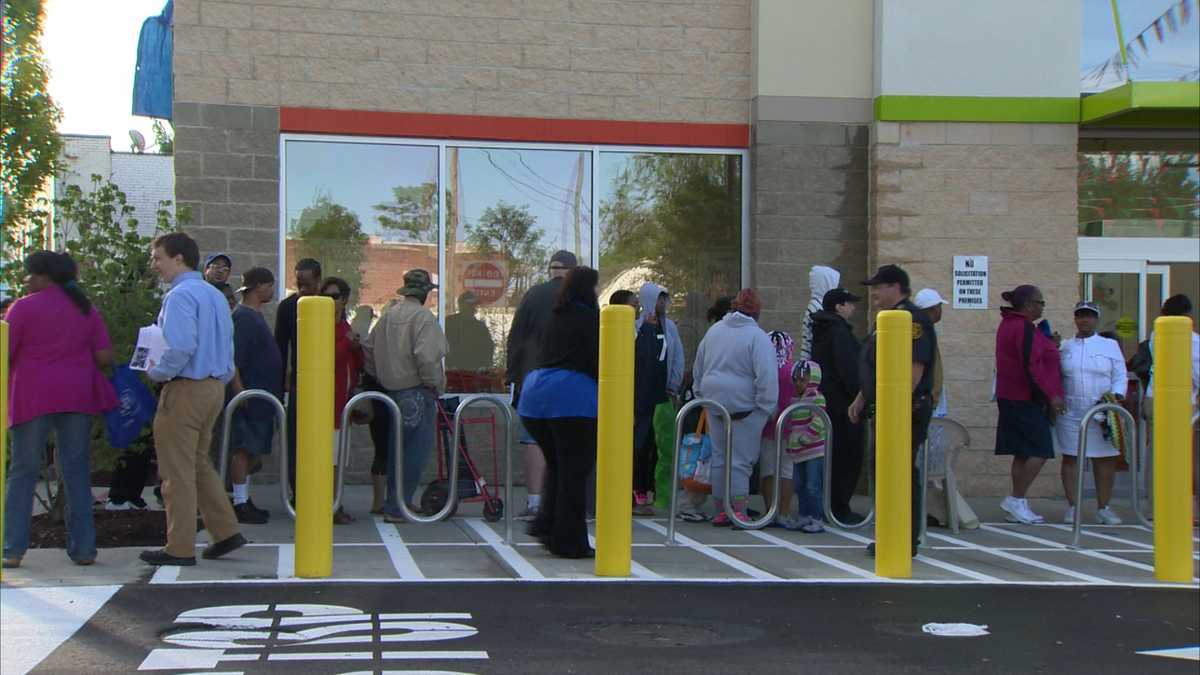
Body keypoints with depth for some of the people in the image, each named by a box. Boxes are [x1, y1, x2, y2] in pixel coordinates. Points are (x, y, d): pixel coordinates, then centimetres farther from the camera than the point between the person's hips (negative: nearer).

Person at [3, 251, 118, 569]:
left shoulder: (23, 307, -3)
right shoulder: (85, 309, 9)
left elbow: (5, 355, -6)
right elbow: (104, 358, 3)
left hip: (33, 398, -3)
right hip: (77, 397, 3)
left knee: (22, 473, 5)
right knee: (77, 472, 7)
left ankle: (13, 549, 2)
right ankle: (83, 548, 5)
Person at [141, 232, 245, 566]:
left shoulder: (180, 295, -16)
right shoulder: (215, 296, 13)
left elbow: (181, 348, -25)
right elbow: (226, 347, 16)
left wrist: (156, 372, -11)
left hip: (185, 389, -9)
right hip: (214, 387, 9)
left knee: (177, 471, 0)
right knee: (199, 463, 20)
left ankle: (180, 548, 6)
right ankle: (226, 532, 19)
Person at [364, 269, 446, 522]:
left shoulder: (387, 315, 12)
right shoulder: (423, 317, -13)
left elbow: (368, 349, 16)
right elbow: (426, 357, -23)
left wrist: (380, 378, 24)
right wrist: (437, 386, -11)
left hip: (391, 389, 8)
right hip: (417, 392, -8)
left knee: (397, 450, 17)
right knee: (415, 452, -4)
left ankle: (395, 503, 26)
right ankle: (397, 508, -5)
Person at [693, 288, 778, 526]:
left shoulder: (714, 331, 10)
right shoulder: (758, 337, -11)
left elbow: (698, 369, 18)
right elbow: (767, 377, -18)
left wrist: (702, 396, 24)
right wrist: (766, 408, -12)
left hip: (715, 403, 6)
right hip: (744, 406, -6)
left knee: (719, 458, 12)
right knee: (741, 460, -2)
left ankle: (721, 511, 16)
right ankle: (739, 512, -6)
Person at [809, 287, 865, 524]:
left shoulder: (821, 331, 16)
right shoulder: (839, 331, -15)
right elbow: (849, 369, -21)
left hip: (824, 401, 10)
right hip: (842, 404, -10)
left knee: (832, 457, 15)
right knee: (848, 458, -5)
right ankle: (839, 509, -4)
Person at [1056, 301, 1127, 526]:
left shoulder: (1110, 345, 8)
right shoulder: (1064, 347, 11)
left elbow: (1120, 377, 6)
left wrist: (1116, 396, -10)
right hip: (1070, 413, 0)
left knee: (1105, 460, 1)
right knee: (1070, 458, 0)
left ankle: (1103, 508, 9)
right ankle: (1073, 507, 8)